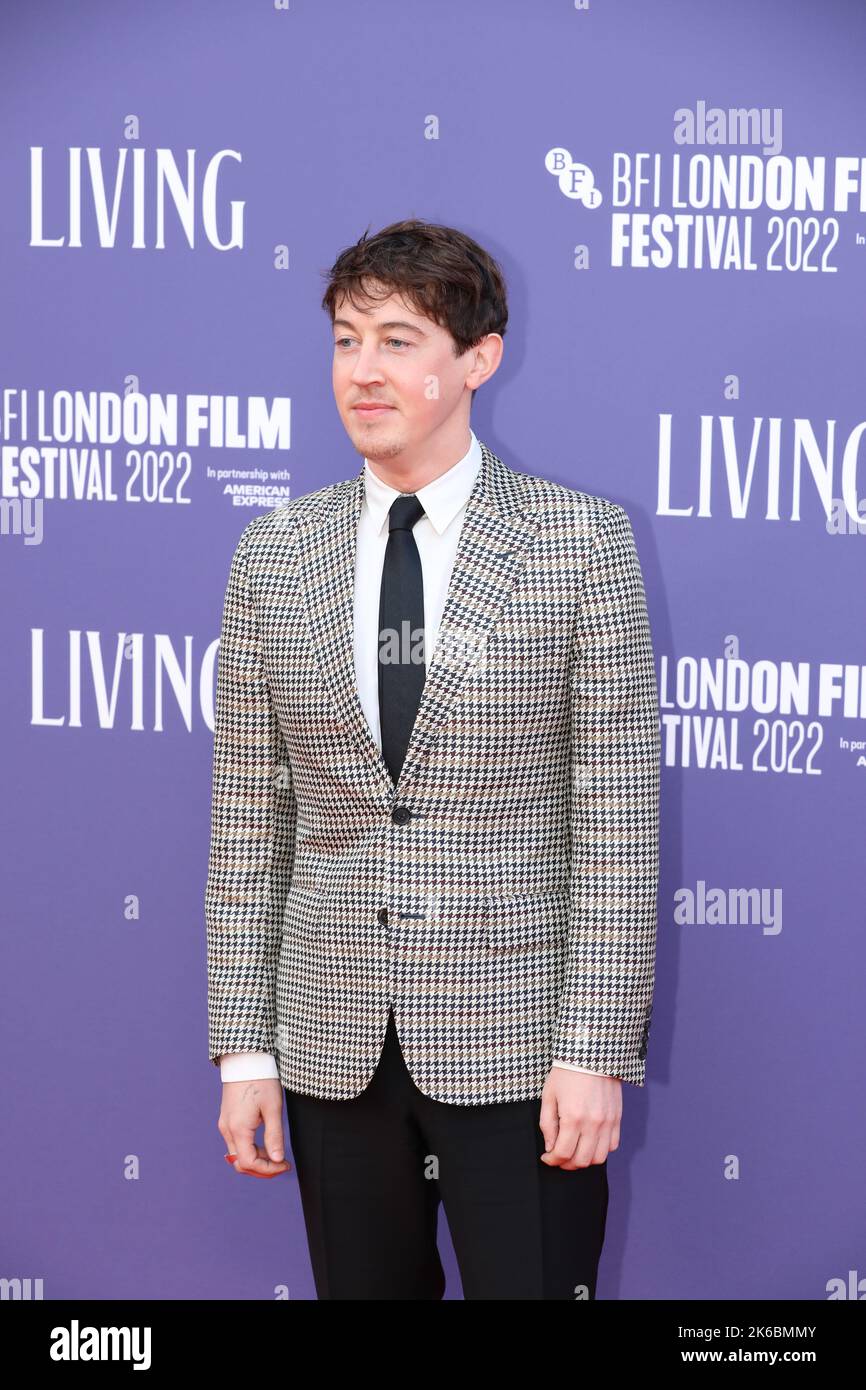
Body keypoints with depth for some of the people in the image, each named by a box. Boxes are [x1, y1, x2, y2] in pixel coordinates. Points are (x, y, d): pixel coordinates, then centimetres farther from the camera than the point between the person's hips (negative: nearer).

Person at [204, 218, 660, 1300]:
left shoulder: (582, 541, -3)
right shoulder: (275, 555, 6)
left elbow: (618, 815, -5)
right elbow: (249, 817, 8)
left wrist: (595, 1050, -11)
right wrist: (244, 1048, 3)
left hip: (517, 1043, -3)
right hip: (335, 1040, 3)